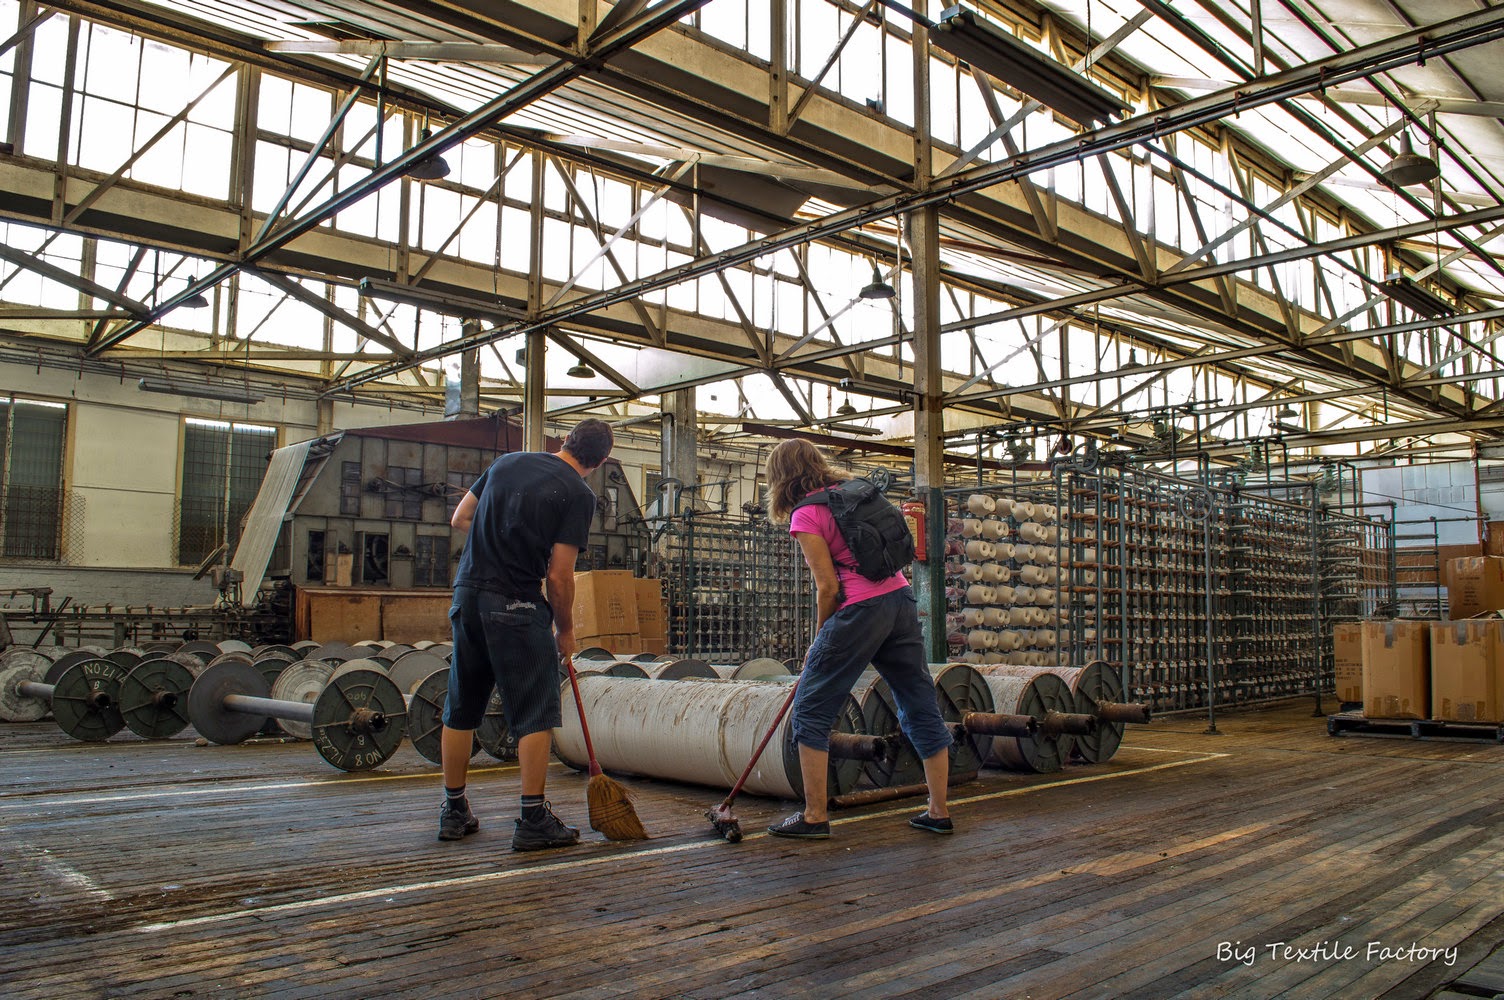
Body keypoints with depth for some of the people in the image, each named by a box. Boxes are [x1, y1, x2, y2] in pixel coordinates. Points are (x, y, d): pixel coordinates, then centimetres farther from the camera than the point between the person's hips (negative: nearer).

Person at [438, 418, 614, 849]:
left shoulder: (507, 461, 13)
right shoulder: (577, 494, -6)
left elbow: (459, 518, 20)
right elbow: (558, 575, -9)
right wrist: (565, 629, 5)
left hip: (467, 593, 7)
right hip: (516, 605, -6)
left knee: (460, 711, 15)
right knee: (535, 715, 2)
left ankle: (454, 812, 25)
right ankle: (533, 820, 3)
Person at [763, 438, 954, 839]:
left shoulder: (805, 515, -6)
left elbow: (828, 587, -9)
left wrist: (819, 642, 6)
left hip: (861, 610, -8)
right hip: (902, 599, 8)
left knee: (811, 710, 5)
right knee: (921, 706, 13)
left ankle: (815, 817, 8)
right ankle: (939, 812, 20)